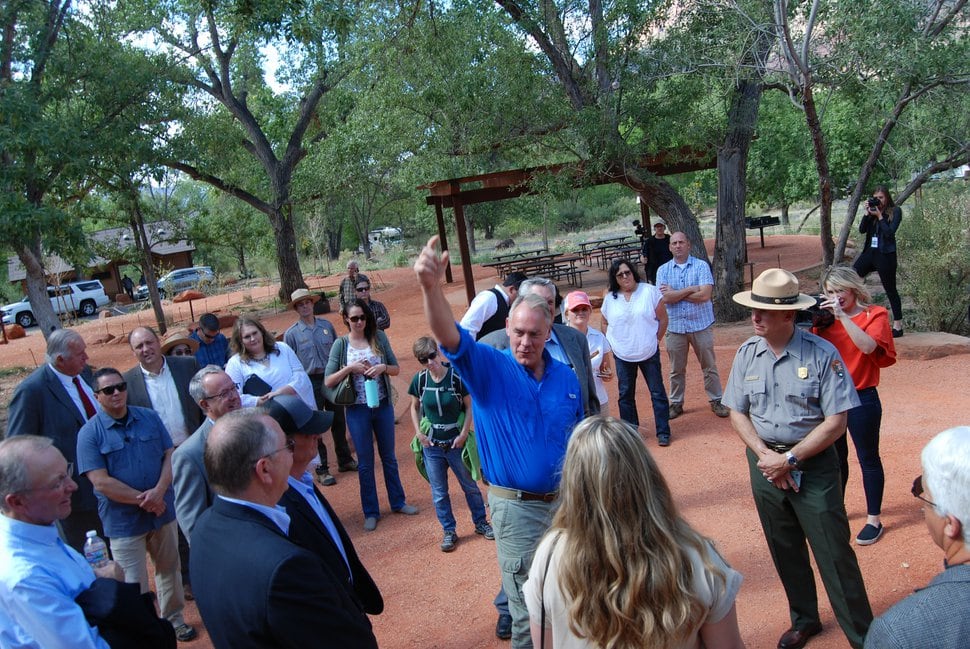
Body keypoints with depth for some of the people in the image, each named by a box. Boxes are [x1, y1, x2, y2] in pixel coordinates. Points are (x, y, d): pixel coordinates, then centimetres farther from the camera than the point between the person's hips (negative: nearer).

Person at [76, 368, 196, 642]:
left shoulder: (150, 418, 1)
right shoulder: (89, 433, -11)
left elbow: (169, 456, -1)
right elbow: (101, 482, -16)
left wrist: (158, 492, -17)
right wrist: (142, 500, -17)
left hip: (162, 511, 4)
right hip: (124, 520, -4)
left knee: (169, 568, 19)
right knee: (134, 584, 6)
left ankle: (173, 618, 39)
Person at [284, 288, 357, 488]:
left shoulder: (327, 325, 3)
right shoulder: (291, 334, -6)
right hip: (310, 383, -3)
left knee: (339, 422, 14)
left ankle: (345, 460, 31)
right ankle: (321, 469, 16)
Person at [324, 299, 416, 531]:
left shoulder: (378, 337, -2)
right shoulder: (341, 344, -6)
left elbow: (396, 369, 3)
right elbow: (328, 382, -8)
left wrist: (383, 367, -17)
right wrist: (350, 368, -21)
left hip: (383, 406, 2)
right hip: (357, 410, -2)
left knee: (389, 457, 17)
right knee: (365, 462, 9)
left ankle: (398, 502, 34)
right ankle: (371, 512, 24)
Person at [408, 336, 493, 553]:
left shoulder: (457, 376, -15)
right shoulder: (419, 380, -7)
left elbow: (470, 406, -7)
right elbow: (414, 407, 8)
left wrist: (464, 434, -12)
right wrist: (419, 433, -1)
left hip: (456, 443, -2)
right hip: (432, 446, 2)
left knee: (470, 486, 14)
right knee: (439, 492, 12)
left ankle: (481, 523, 34)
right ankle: (449, 531, 28)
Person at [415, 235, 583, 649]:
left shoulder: (567, 378, 0)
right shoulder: (489, 369, -12)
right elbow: (450, 337, -31)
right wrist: (431, 287, -49)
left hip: (563, 501, 4)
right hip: (516, 507, -4)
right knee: (528, 609, 7)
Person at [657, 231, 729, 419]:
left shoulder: (701, 266, -4)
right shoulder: (663, 270, 2)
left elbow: (705, 295, -16)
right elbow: (665, 298, -11)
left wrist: (675, 293, -12)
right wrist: (691, 289, -14)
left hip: (701, 325, -1)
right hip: (675, 326, 2)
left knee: (709, 366, 9)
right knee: (676, 369, 12)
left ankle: (716, 401, 22)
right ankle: (676, 403, 24)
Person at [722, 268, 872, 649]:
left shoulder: (822, 354, -15)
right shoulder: (747, 354, -2)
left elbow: (835, 422, -14)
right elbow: (737, 412, 3)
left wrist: (790, 459, -15)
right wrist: (765, 455, -10)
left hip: (813, 464, -4)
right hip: (764, 461, 4)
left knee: (833, 553, 0)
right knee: (785, 550, 18)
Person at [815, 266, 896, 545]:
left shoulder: (874, 314, -7)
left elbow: (868, 346, -25)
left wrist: (842, 316, -26)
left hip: (861, 399, -5)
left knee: (868, 459, 7)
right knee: (835, 457, 17)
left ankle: (874, 520, 19)